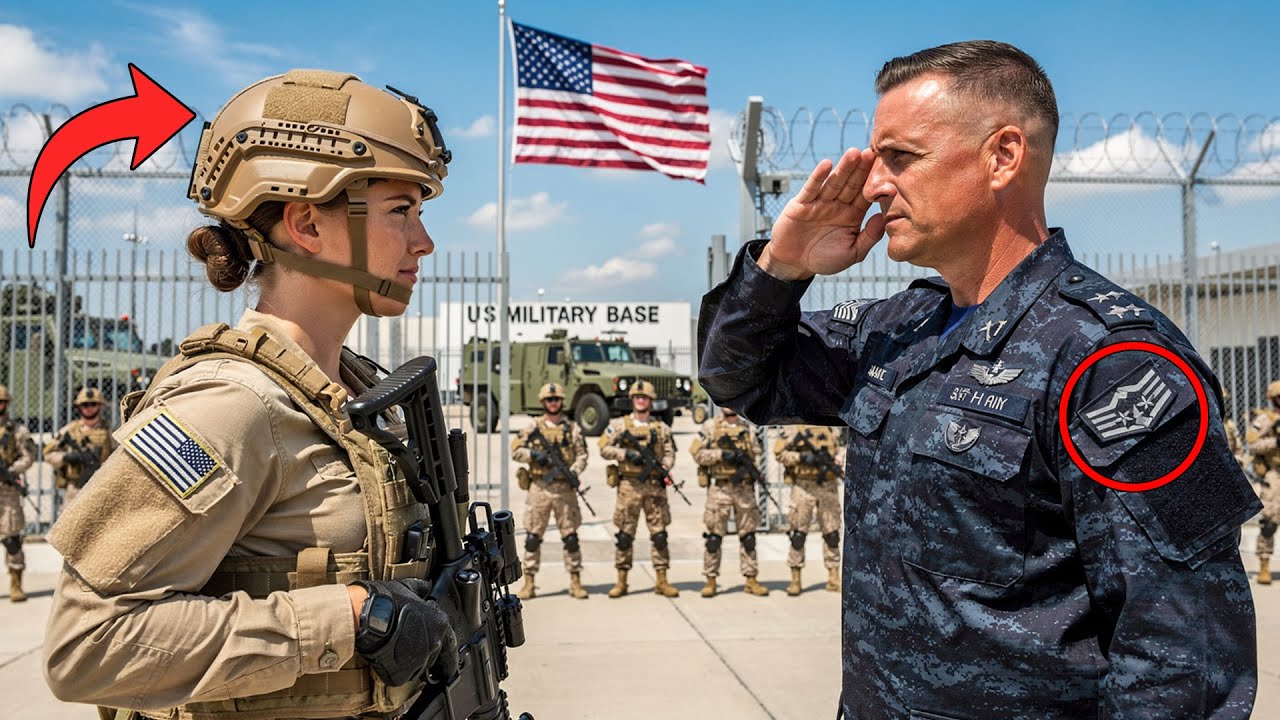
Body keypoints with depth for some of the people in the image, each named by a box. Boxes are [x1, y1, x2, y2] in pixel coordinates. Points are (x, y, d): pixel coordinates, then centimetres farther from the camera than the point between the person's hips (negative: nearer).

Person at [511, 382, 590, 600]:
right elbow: (515, 451, 5)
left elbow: (582, 455, 3)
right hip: (539, 488, 0)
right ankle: (529, 582, 9)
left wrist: (574, 471, -15)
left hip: (565, 489, 0)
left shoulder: (572, 428, 7)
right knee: (533, 536, 2)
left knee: (570, 536, 2)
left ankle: (575, 581, 10)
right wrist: (533, 454, -12)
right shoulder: (533, 428, 7)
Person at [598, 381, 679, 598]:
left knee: (659, 533, 2)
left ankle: (662, 581, 9)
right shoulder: (619, 424, 6)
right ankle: (621, 581, 10)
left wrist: (664, 469, -12)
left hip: (655, 486, 2)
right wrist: (627, 453, -13)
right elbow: (604, 449, 0)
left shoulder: (661, 427, 12)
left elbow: (670, 452, 8)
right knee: (624, 534, 1)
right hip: (629, 485, -2)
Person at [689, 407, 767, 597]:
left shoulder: (747, 428, 13)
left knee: (748, 535, 6)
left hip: (745, 487, 3)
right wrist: (722, 454, -15)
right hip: (719, 487, -3)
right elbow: (697, 453, -4)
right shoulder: (710, 426, 3)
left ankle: (751, 580, 13)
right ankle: (710, 581, 7)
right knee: (714, 535, -1)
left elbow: (757, 455, 10)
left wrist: (747, 466, -10)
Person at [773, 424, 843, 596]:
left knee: (832, 534, 6)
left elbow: (839, 451, 17)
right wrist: (801, 457, -18)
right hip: (804, 486, -4)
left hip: (828, 486, 4)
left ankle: (834, 579, 13)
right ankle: (795, 580, 6)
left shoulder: (831, 430, 12)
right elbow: (779, 452, -6)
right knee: (798, 534, -1)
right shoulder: (795, 429, -2)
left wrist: (836, 464, -4)